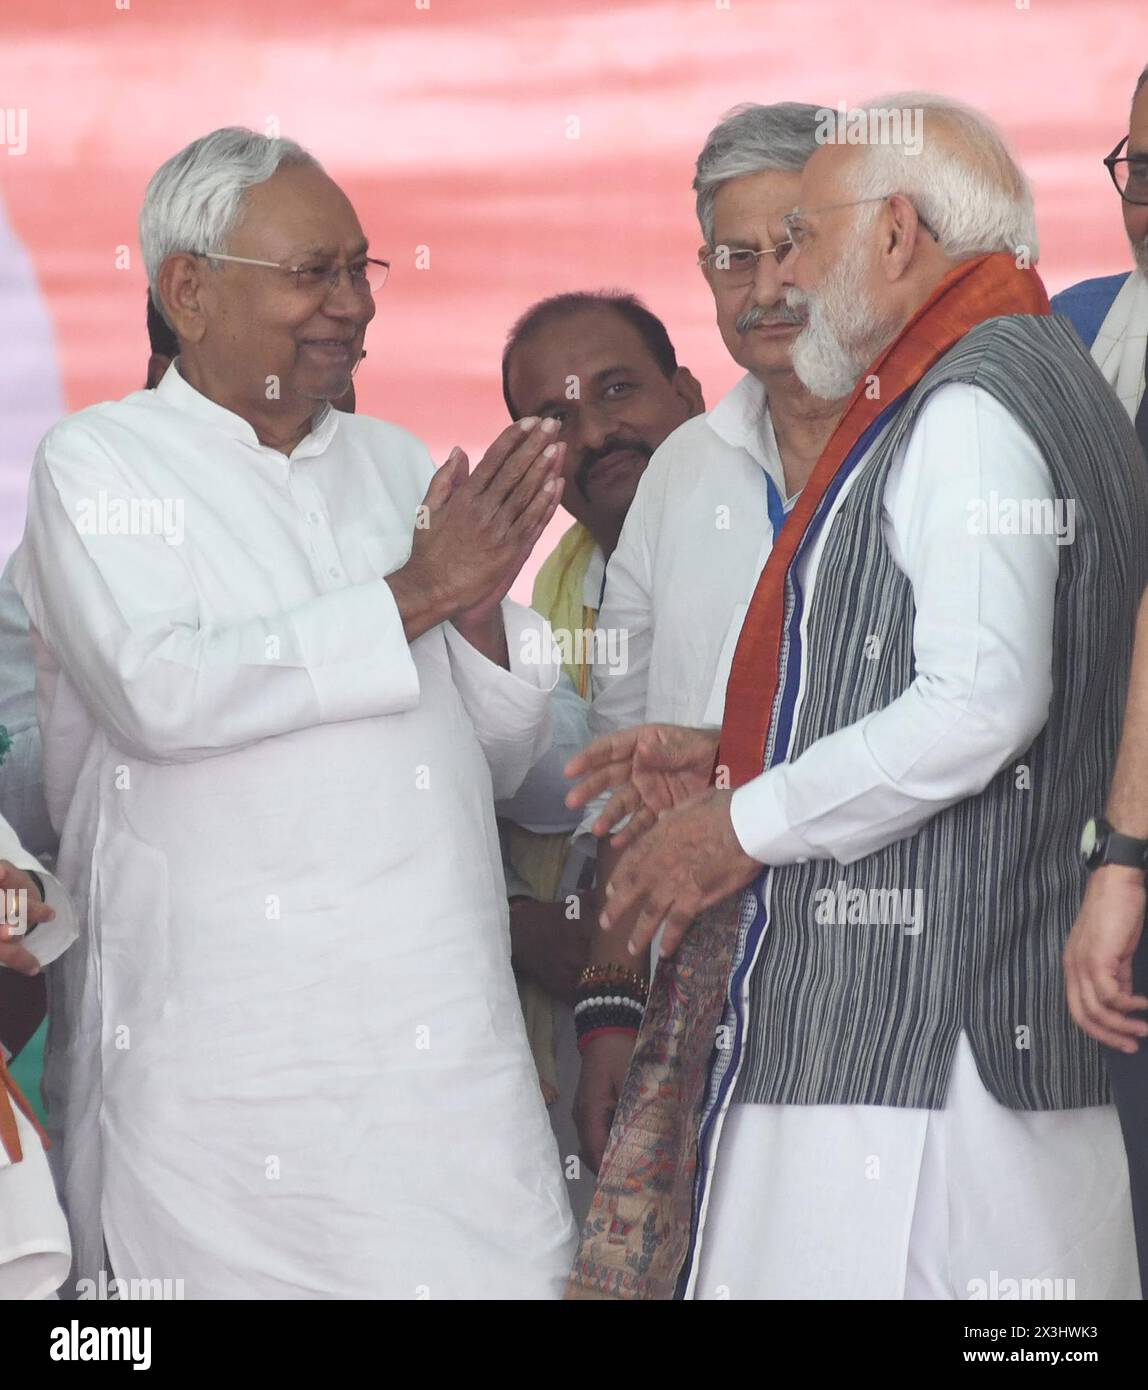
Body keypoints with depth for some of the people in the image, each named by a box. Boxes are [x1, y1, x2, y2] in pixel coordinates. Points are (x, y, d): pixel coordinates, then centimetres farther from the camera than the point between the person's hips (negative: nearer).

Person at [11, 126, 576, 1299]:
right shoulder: (100, 466, 1)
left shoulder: (397, 465, 17)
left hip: (447, 1052, 4)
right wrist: (411, 596, -11)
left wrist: (481, 607, -2)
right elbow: (155, 692, -18)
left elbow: (504, 757, 19)